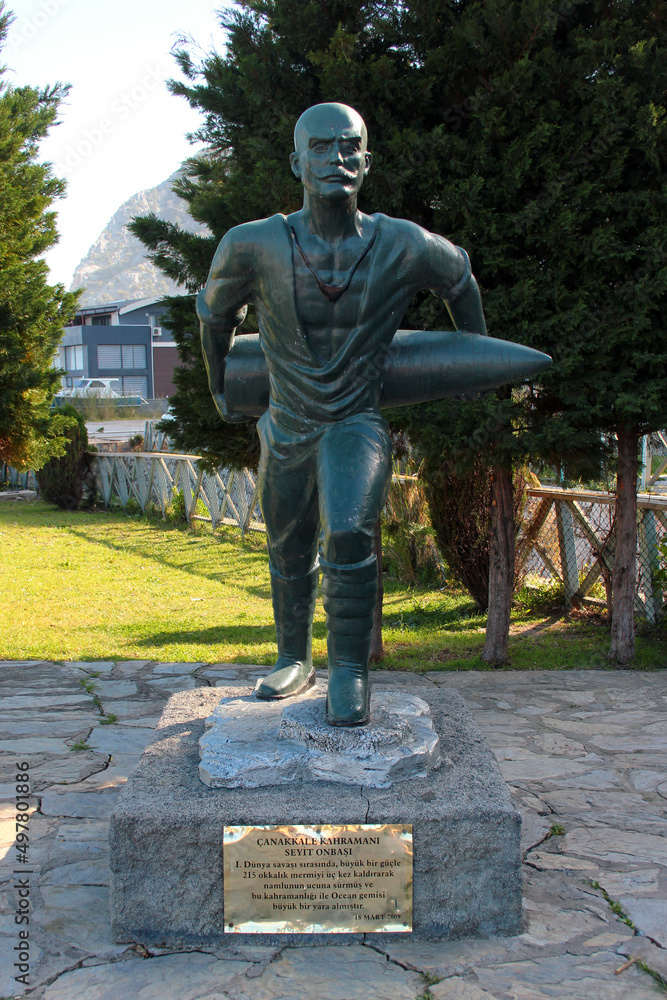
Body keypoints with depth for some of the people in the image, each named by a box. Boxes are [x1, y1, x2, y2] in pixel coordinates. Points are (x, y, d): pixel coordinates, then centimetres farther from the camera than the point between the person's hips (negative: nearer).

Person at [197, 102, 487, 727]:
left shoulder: (402, 247, -16)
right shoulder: (253, 246, -17)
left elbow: (458, 275, 8)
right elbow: (215, 309, 5)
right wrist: (218, 384, 17)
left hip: (356, 423, -2)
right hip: (287, 427, 2)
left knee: (349, 534, -26)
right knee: (289, 555, 17)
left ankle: (348, 672, -8)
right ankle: (293, 659, 40)